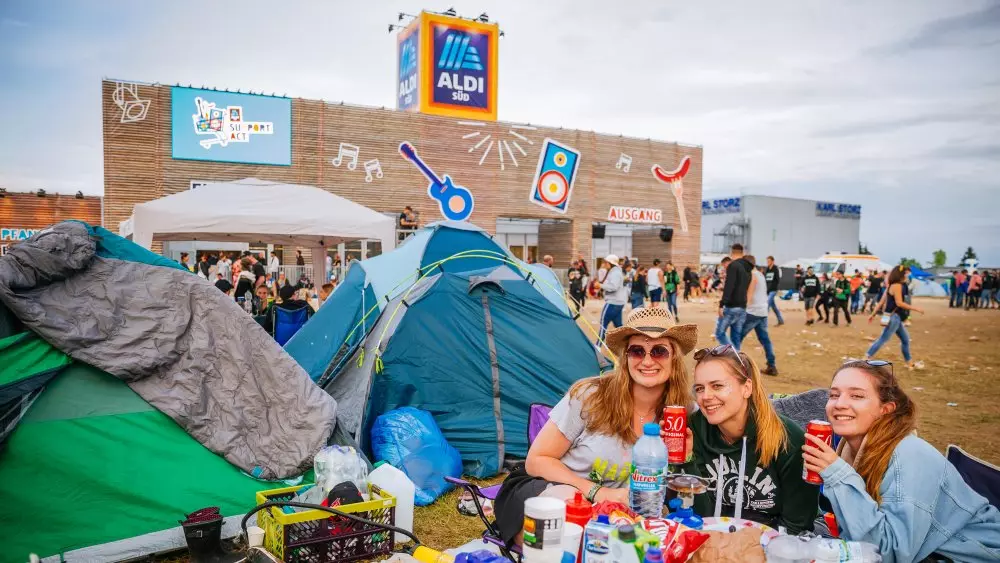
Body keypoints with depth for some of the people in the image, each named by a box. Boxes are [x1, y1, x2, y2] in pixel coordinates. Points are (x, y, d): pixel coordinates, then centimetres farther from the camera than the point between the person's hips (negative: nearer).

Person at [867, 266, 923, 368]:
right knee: (883, 339, -8)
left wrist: (873, 314, 14)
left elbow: (882, 301, 13)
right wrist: (915, 308, -16)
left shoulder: (892, 286, 13)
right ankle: (867, 357, -7)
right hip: (894, 316, -10)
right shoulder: (897, 286, -15)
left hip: (896, 317, 10)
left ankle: (909, 362, 27)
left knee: (905, 339, 17)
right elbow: (899, 303, -21)